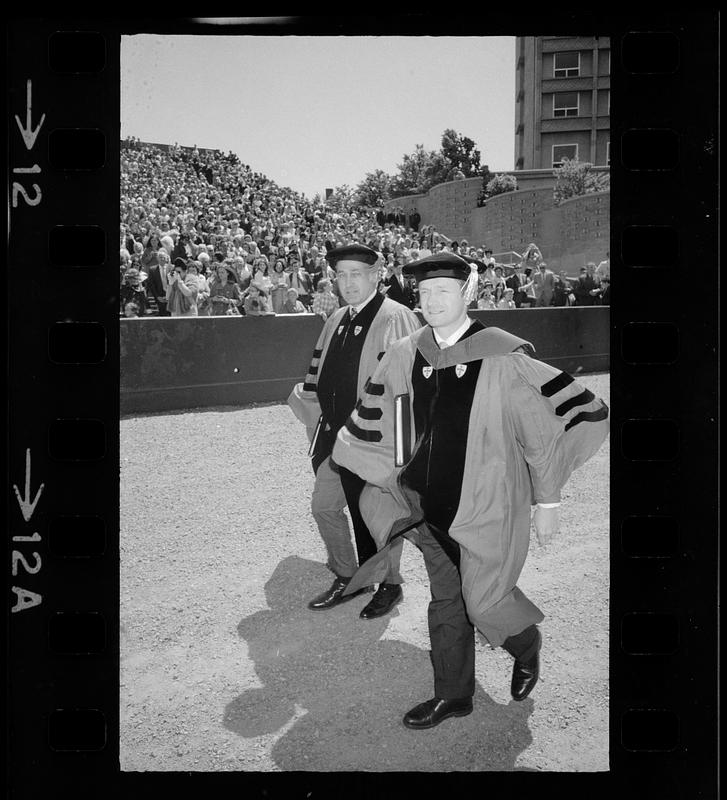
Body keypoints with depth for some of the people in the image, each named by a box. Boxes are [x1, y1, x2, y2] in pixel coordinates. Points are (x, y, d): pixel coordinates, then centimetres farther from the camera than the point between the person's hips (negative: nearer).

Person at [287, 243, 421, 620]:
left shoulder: (395, 319, -14)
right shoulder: (336, 321, 10)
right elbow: (321, 372, 18)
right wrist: (319, 415, 13)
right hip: (337, 434, 8)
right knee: (324, 505, 13)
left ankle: (389, 583, 27)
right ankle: (346, 577, 32)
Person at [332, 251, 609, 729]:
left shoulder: (504, 358, -13)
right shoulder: (405, 358, 0)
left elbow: (544, 427, -9)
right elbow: (373, 427, 14)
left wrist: (547, 502, -6)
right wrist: (397, 483, 15)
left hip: (485, 506, -4)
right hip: (430, 505, 5)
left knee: (482, 600, -1)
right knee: (446, 600, 14)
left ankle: (527, 644, 32)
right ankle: (454, 694, 30)